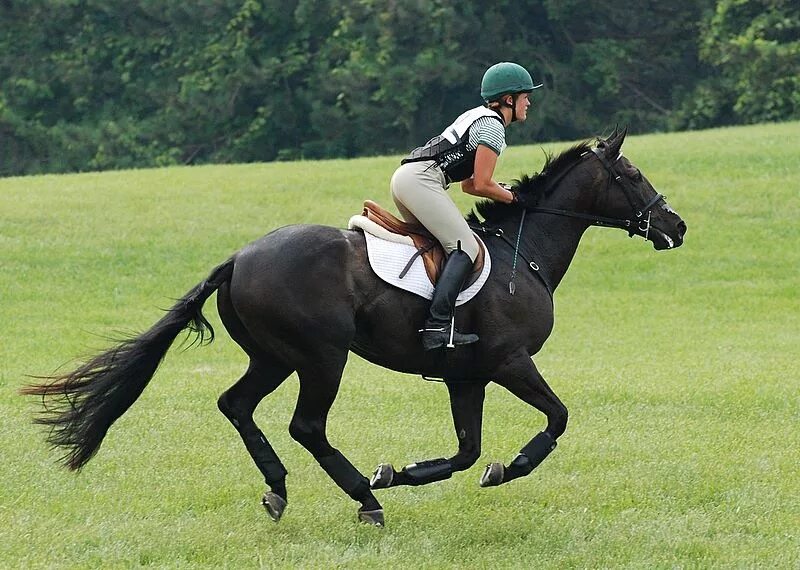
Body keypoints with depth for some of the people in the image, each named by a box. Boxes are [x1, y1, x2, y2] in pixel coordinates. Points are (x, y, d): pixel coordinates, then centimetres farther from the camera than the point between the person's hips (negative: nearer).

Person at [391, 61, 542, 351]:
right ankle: (438, 327, -29)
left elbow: (469, 184, 27)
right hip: (421, 180, -11)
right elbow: (481, 185, -10)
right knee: (466, 247, -16)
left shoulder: (479, 116, 26)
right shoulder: (492, 126, -5)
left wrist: (505, 190, 17)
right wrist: (512, 197, 5)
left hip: (404, 177, 11)